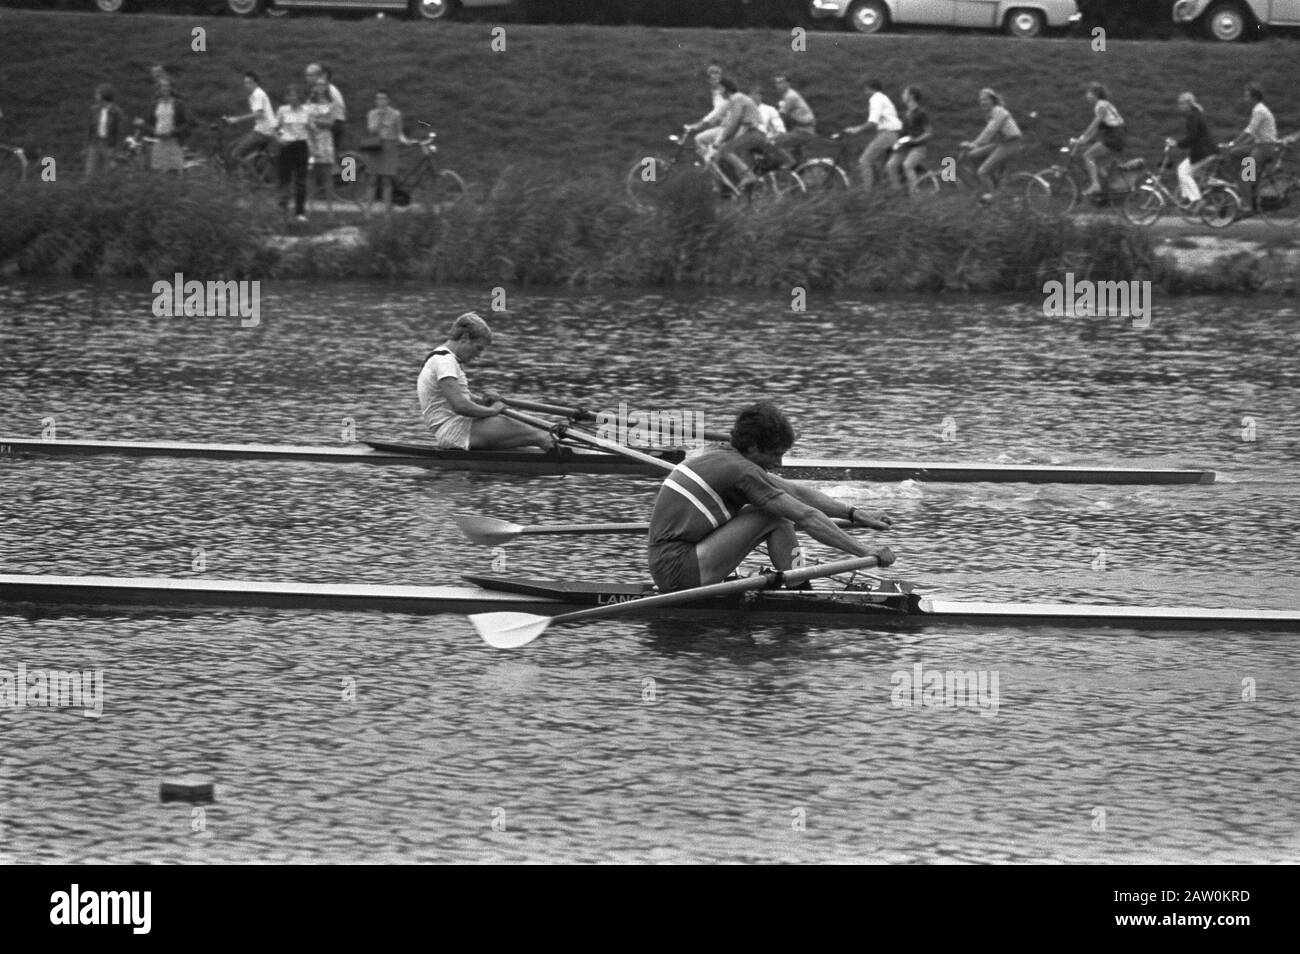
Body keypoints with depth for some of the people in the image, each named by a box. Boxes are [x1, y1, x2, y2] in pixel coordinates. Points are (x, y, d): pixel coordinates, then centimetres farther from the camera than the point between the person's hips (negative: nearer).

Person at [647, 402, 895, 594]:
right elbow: (806, 517, -15)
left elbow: (798, 492, 19)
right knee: (776, 517, -12)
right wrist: (866, 553, -14)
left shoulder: (720, 455, 15)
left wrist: (855, 514, 16)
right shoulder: (742, 471, -14)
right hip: (679, 571, -10)